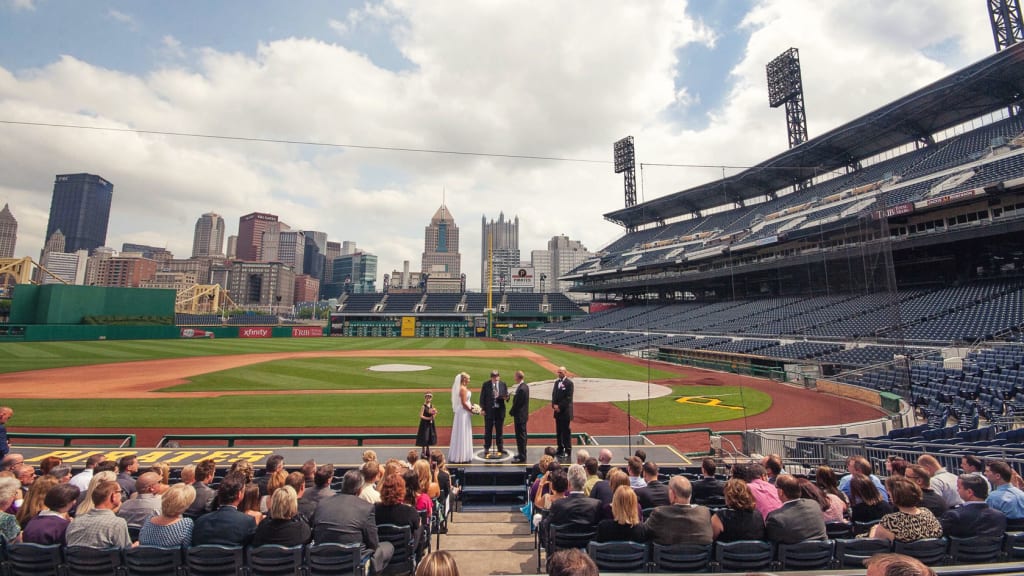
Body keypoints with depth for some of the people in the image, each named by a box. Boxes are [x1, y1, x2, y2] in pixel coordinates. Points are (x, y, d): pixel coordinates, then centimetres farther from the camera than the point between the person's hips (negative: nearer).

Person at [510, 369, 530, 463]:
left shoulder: (521, 389, -25)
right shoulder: (525, 386, 6)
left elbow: (517, 403, -21)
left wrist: (511, 412, -8)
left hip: (519, 416, -10)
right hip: (523, 415, 10)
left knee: (520, 436, -1)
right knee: (522, 436, 20)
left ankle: (522, 457, 7)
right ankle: (522, 453, 32)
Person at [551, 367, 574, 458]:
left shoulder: (569, 383, -10)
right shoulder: (557, 382, 11)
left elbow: (568, 398, -14)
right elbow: (554, 395, 13)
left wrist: (559, 406, -14)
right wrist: (554, 405, -3)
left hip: (565, 411, -7)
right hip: (558, 411, 7)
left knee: (566, 431, 0)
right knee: (558, 431, 12)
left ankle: (567, 450, 9)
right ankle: (560, 449, 23)